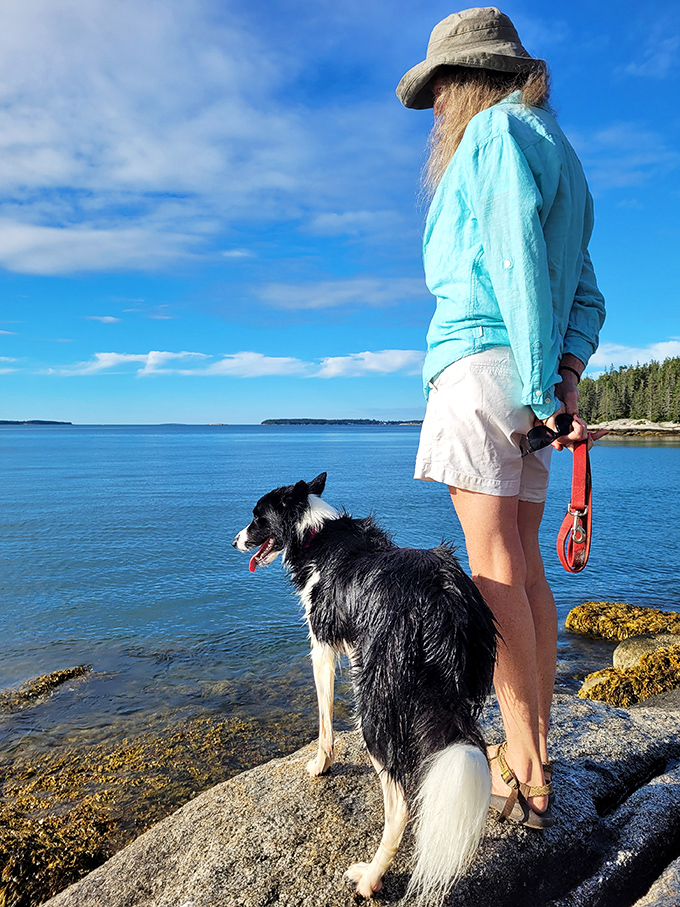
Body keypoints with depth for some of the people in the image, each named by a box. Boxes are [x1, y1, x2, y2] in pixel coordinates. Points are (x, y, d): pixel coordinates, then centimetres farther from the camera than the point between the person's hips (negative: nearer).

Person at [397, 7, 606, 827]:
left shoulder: (496, 130, 1)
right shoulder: (558, 155, 28)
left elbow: (519, 267, -13)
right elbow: (584, 294, 16)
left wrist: (537, 387, -16)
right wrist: (567, 377, 3)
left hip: (482, 357, -9)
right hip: (533, 374, 9)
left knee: (494, 566, -9)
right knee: (524, 563, 7)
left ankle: (525, 781, -3)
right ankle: (538, 755, 16)